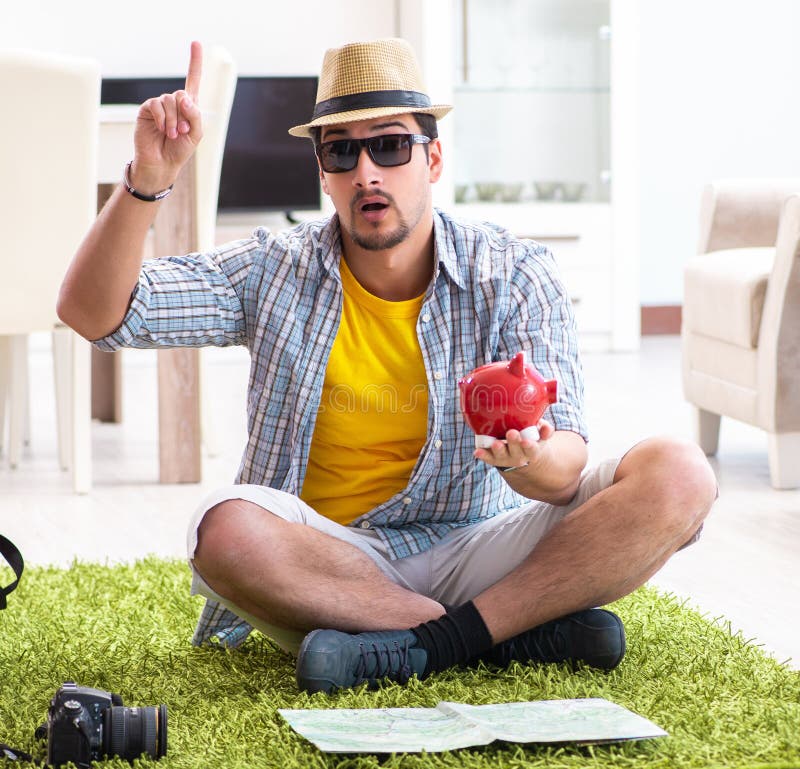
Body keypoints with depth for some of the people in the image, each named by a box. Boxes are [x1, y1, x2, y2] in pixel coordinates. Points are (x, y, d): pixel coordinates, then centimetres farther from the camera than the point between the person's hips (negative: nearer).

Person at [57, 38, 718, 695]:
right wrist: (149, 178, -20)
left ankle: (428, 644, -26)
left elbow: (566, 469, -12)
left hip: (472, 555, 0)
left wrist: (531, 462, -38)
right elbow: (92, 312, -5)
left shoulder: (514, 277, -2)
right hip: (326, 556, 0)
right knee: (227, 527, -35)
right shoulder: (274, 274, 2)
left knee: (677, 476, -20)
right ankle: (520, 634, -24)